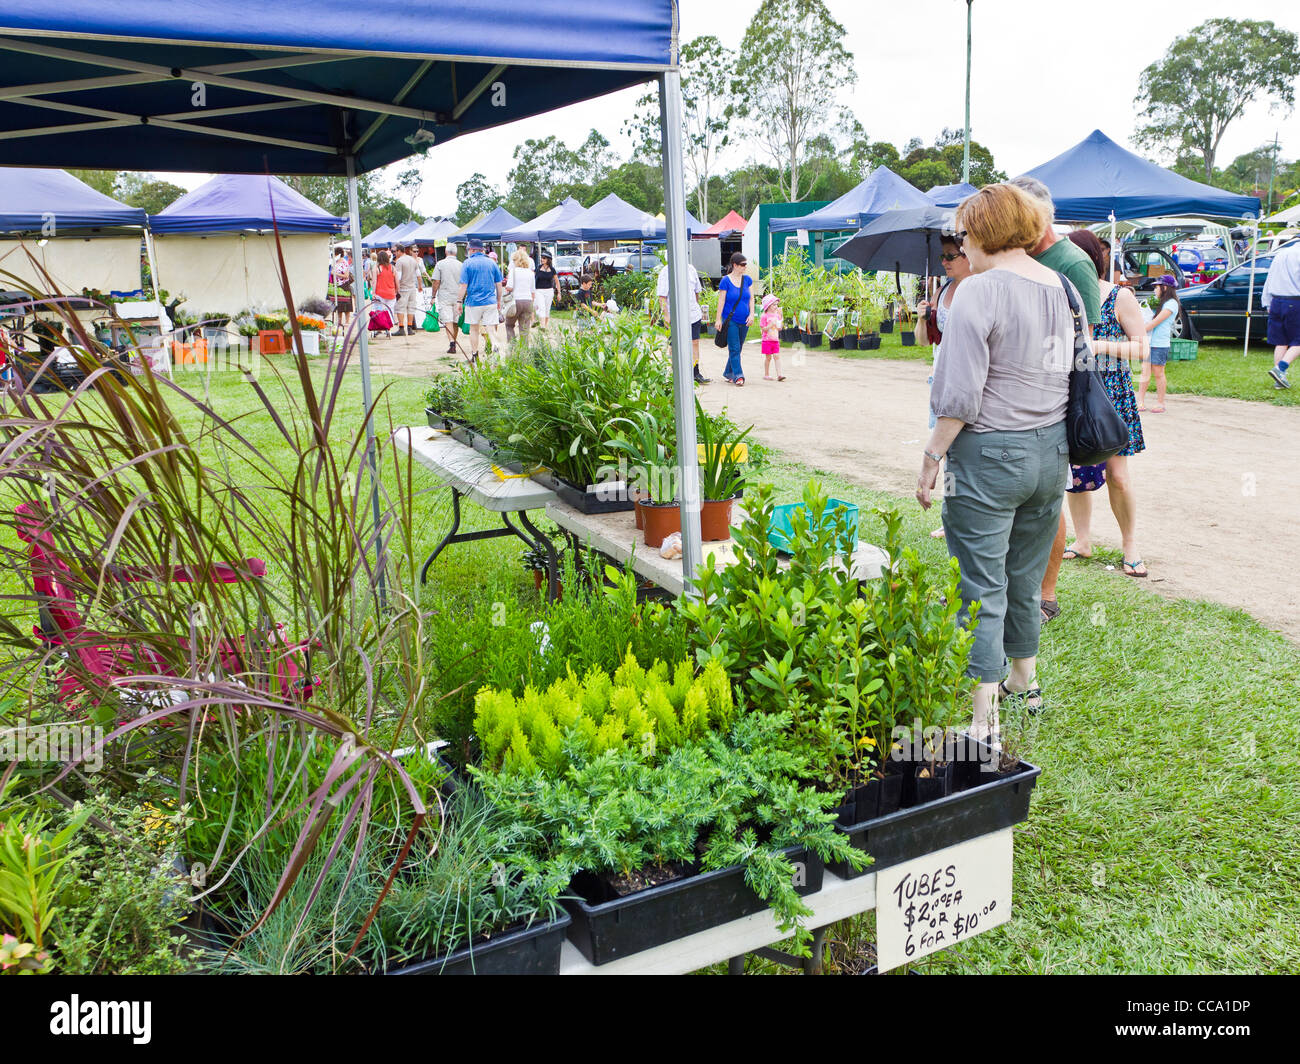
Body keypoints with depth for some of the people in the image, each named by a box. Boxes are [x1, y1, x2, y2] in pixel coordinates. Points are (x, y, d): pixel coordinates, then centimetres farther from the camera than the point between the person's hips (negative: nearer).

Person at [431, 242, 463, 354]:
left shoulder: (440, 264, -4)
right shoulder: (460, 265, 1)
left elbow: (436, 282, -6)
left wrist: (434, 296, 2)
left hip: (444, 297, -3)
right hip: (457, 297, 3)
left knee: (448, 321, -6)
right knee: (455, 321, 13)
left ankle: (452, 344, -20)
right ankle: (454, 343, 22)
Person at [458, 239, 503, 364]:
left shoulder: (467, 263, -2)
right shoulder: (491, 263, 6)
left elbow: (464, 285, -6)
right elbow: (499, 284, 9)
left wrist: (460, 301, 1)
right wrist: (499, 302, 18)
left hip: (473, 302, -1)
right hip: (491, 301, 1)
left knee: (474, 329, 14)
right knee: (491, 329, 0)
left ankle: (474, 356, 19)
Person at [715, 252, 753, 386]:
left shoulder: (747, 279, 7)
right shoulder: (726, 281, -7)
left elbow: (751, 298, 8)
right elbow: (721, 301, -6)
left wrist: (751, 314, -4)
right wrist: (718, 319, -8)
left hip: (744, 321, 5)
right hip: (730, 320, -5)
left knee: (738, 348, 11)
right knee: (734, 349, -9)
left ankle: (728, 373, 23)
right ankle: (738, 375, -10)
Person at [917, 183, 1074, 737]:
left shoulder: (979, 291, -15)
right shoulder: (1063, 286, 8)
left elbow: (960, 395, -19)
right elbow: (1072, 373, 16)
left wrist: (931, 457, -11)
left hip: (991, 455, -7)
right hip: (1052, 452, 8)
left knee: (981, 588, 0)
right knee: (1025, 579, 21)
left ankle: (983, 719, 3)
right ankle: (1024, 682, 38)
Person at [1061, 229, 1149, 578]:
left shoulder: (1119, 297, -4)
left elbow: (1142, 345, -4)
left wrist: (1102, 346, -18)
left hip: (1111, 394, -3)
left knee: (1117, 474, -3)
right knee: (1075, 470, 6)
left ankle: (1130, 544, 14)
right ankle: (1083, 540, 20)